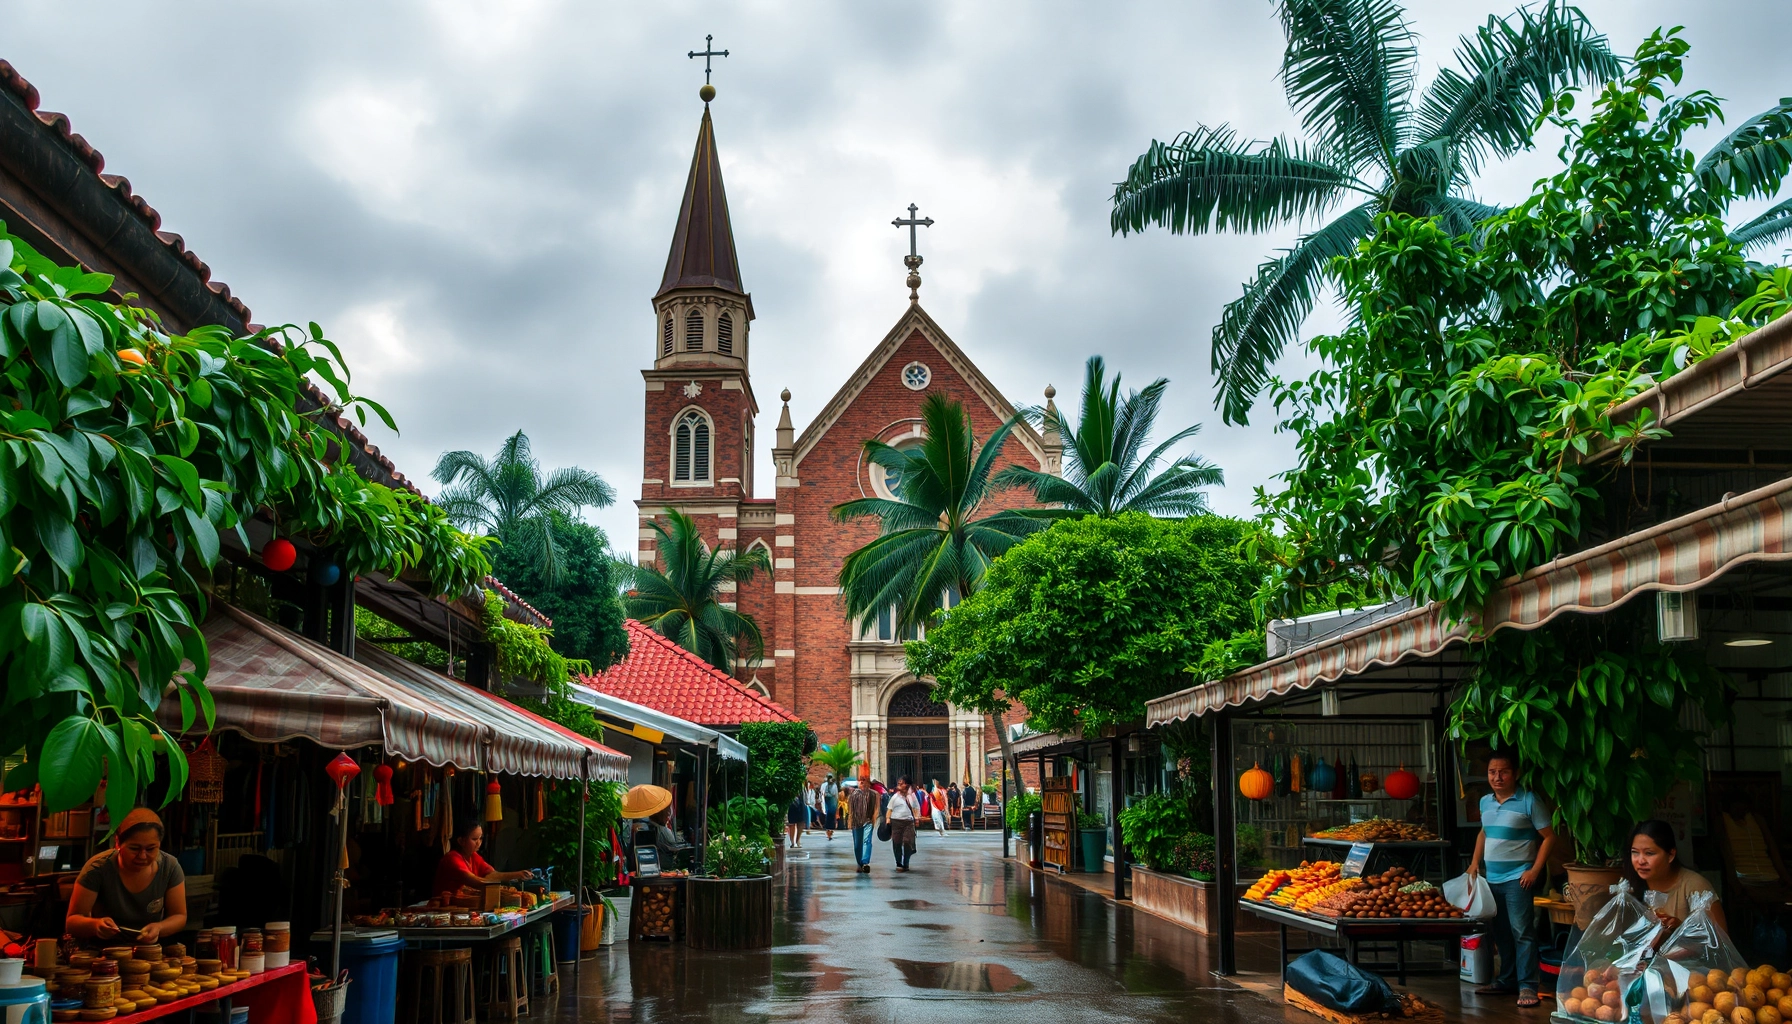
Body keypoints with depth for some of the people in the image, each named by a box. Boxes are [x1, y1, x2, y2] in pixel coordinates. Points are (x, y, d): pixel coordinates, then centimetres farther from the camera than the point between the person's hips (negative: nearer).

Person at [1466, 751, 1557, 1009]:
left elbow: (1549, 836, -9)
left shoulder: (1528, 801, -11)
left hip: (1517, 878, -7)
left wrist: (1535, 870, -14)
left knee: (1521, 931, -10)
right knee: (1501, 933, 14)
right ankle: (1506, 981, 24)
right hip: (1492, 878, 7)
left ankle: (1527, 986, -6)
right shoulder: (1485, 802, 8)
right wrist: (1475, 863, 13)